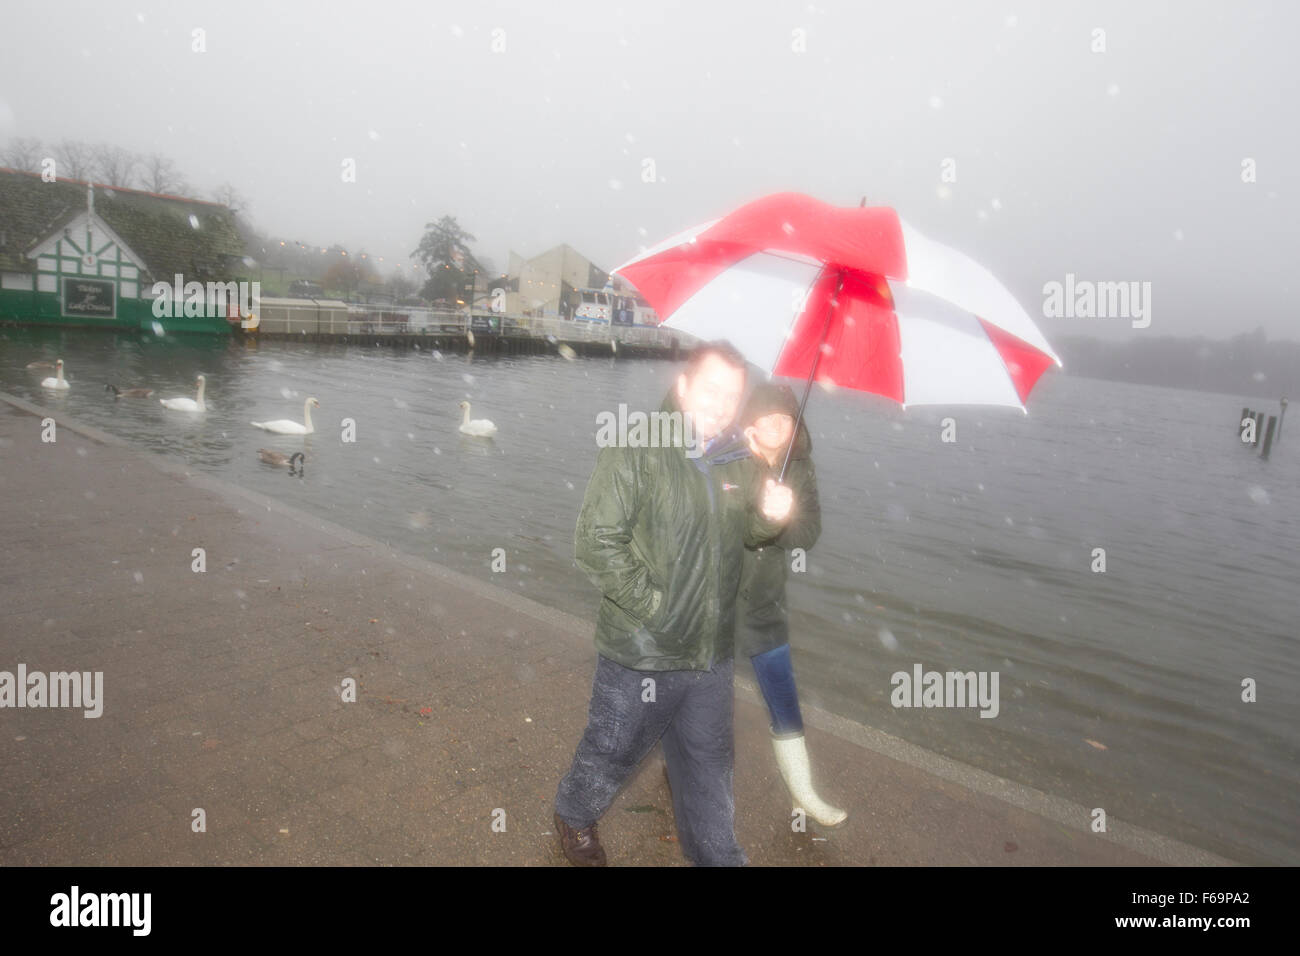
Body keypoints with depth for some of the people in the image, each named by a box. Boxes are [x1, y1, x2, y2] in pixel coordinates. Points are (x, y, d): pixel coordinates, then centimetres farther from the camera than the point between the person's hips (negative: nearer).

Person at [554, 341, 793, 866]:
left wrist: (769, 517, -8)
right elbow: (596, 542, -20)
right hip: (640, 654, -5)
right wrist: (651, 606, -19)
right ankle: (573, 814, 49)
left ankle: (716, 855, 45)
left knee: (709, 763, 22)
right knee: (613, 751, 19)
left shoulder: (738, 457, 2)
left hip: (712, 655, 5)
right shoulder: (633, 452, -17)